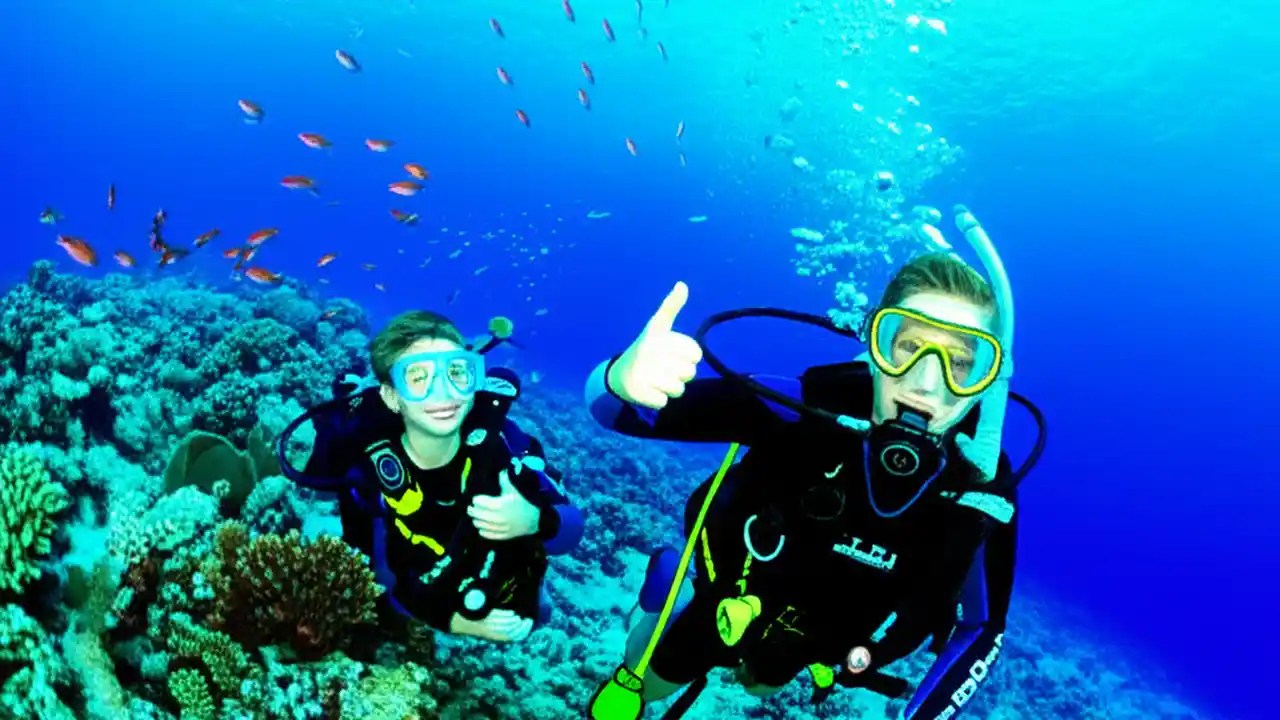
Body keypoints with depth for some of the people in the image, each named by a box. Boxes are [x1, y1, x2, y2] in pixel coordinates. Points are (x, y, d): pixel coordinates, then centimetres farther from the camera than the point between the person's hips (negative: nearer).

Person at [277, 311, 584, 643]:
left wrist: (535, 522, -35)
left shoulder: (500, 439, -22)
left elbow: (571, 528, -13)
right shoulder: (363, 465, -24)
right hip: (412, 634, -1)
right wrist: (449, 621, -26)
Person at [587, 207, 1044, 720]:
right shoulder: (817, 402, -39)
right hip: (734, 597, -2)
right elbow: (609, 403, -42)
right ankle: (670, 586, 47)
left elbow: (982, 626, -12)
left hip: (822, 635, 3)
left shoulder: (984, 487, -31)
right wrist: (626, 377, -65)